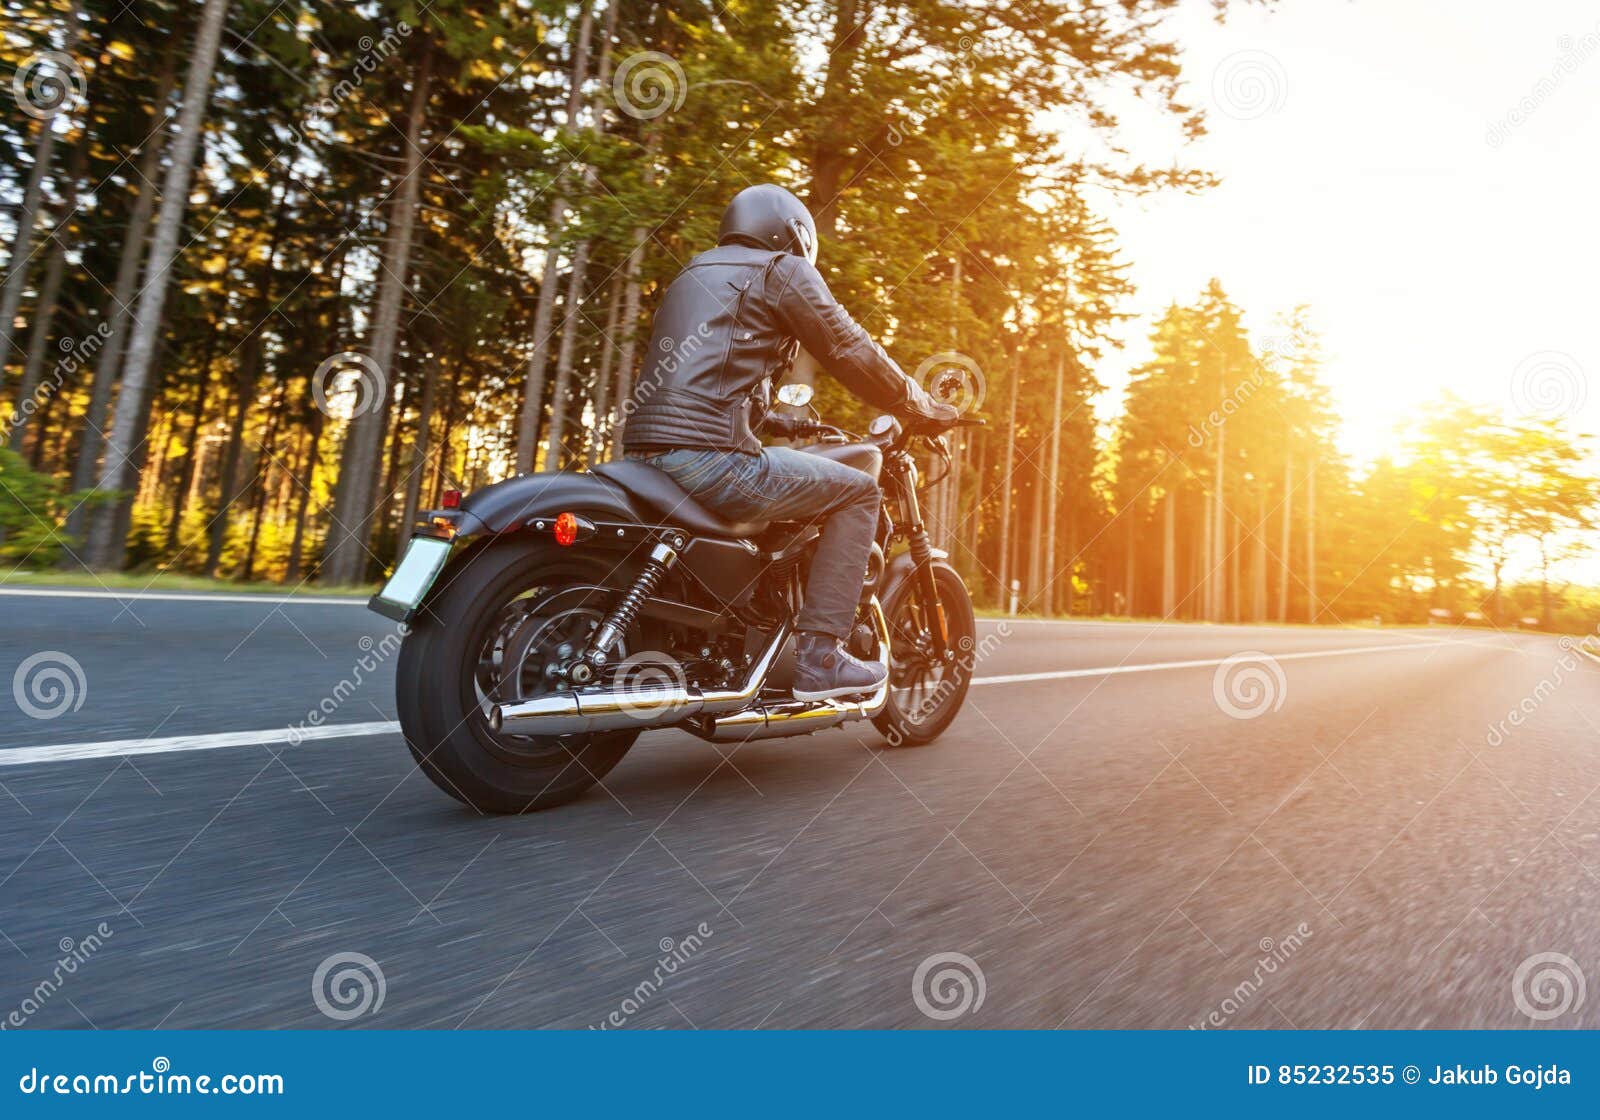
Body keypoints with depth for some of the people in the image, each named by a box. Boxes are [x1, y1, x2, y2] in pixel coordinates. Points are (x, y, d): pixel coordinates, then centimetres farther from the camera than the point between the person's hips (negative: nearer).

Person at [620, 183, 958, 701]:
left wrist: (784, 423, 41)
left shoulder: (695, 272, 31)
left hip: (646, 454, 9)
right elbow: (850, 352, 2)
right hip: (709, 454, -9)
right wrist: (925, 409, 14)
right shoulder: (784, 269, 6)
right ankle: (819, 656, -4)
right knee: (857, 491, 3)